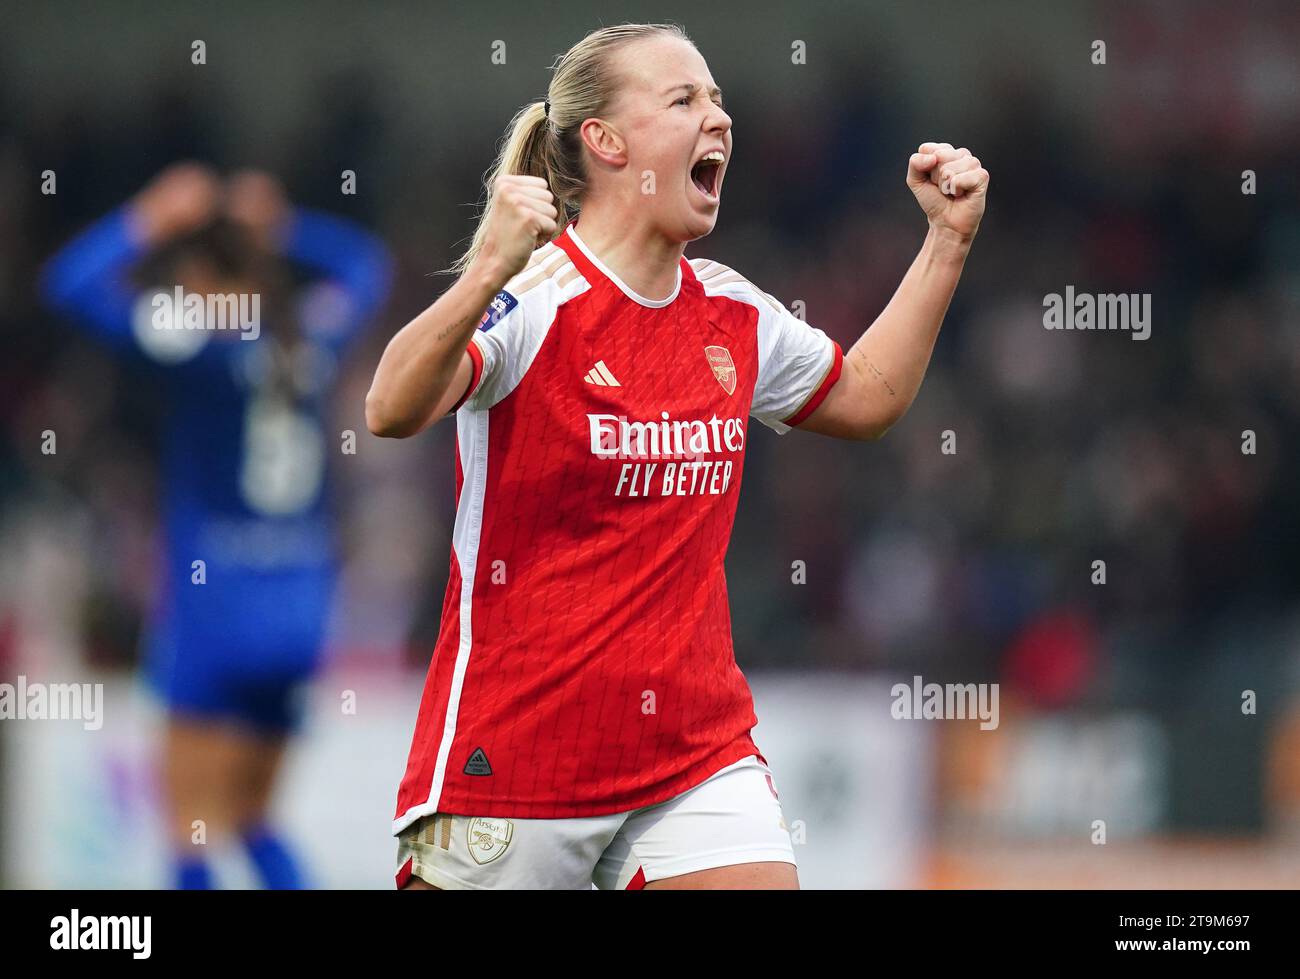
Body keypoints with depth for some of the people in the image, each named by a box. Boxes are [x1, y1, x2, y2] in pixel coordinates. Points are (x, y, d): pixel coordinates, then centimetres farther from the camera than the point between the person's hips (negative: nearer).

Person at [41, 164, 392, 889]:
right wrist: (279, 225, 23)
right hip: (300, 611, 6)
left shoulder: (202, 346, -11)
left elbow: (70, 283, -13)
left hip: (215, 612, -6)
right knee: (252, 816, 19)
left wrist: (148, 221, -2)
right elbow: (364, 263, 28)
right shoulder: (315, 339, 5)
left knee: (192, 828, -1)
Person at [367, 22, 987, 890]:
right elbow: (394, 411, -29)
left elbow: (866, 396, 28)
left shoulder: (733, 313, 9)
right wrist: (486, 275, -44)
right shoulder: (534, 294, -12)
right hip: (516, 754, -5)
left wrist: (949, 240, 20)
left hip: (698, 750, 5)